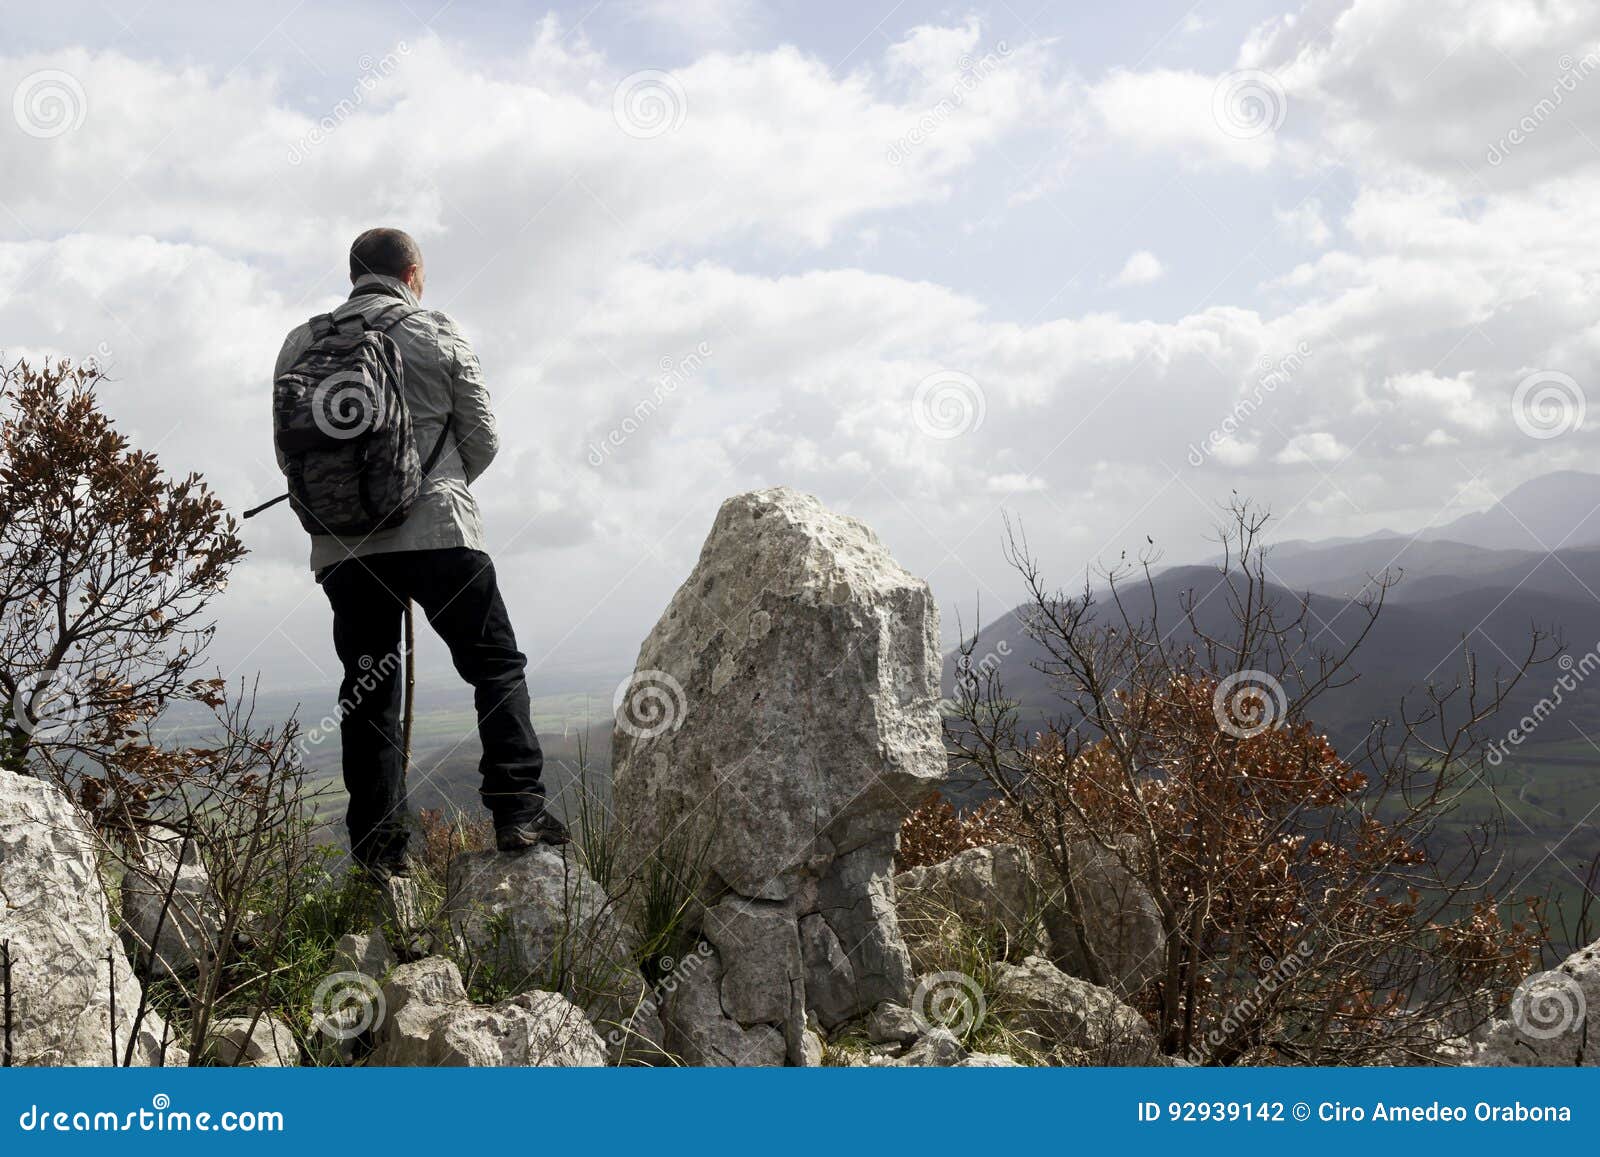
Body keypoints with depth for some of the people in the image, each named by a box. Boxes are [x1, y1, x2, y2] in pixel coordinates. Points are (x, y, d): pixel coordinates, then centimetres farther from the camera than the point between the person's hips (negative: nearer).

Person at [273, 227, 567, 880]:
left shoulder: (301, 346, 9)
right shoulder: (440, 336, 3)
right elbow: (483, 441, 5)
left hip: (341, 549, 3)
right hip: (440, 534, -3)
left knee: (367, 691, 9)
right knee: (497, 666, 8)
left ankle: (379, 843, 7)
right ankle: (518, 811, 0)